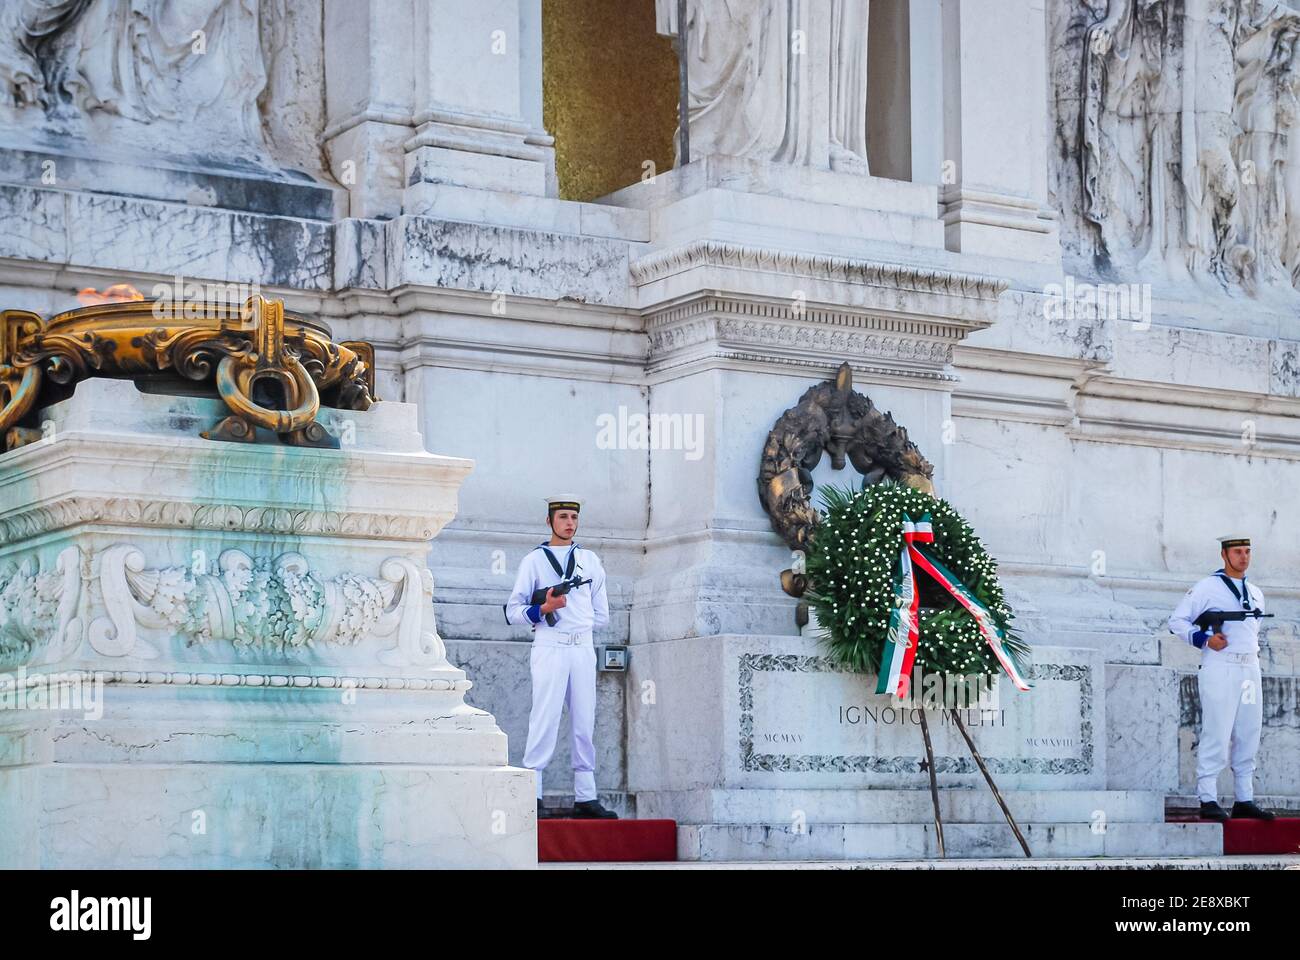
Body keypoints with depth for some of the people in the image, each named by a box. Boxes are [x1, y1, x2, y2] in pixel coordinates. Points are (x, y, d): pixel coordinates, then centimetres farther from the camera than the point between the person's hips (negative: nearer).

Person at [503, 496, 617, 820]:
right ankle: (532, 795, -9)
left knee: (585, 722, 3)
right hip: (549, 649, -4)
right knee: (545, 719, -10)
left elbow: (601, 615, 20)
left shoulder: (590, 560, 17)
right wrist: (544, 609, -13)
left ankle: (585, 797, 7)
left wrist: (577, 624, 10)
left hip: (583, 649, 4)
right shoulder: (534, 560, 6)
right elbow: (513, 611, 1)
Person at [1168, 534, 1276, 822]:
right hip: (1220, 667, -6)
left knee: (1248, 737, 6)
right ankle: (1208, 801, -8)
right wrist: (1205, 639, -13)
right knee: (1216, 735, -10)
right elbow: (1177, 621, -1)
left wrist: (1253, 647, 14)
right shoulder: (1207, 588, 0)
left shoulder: (1255, 594, 19)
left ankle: (1245, 800, 11)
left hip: (1250, 669, 7)